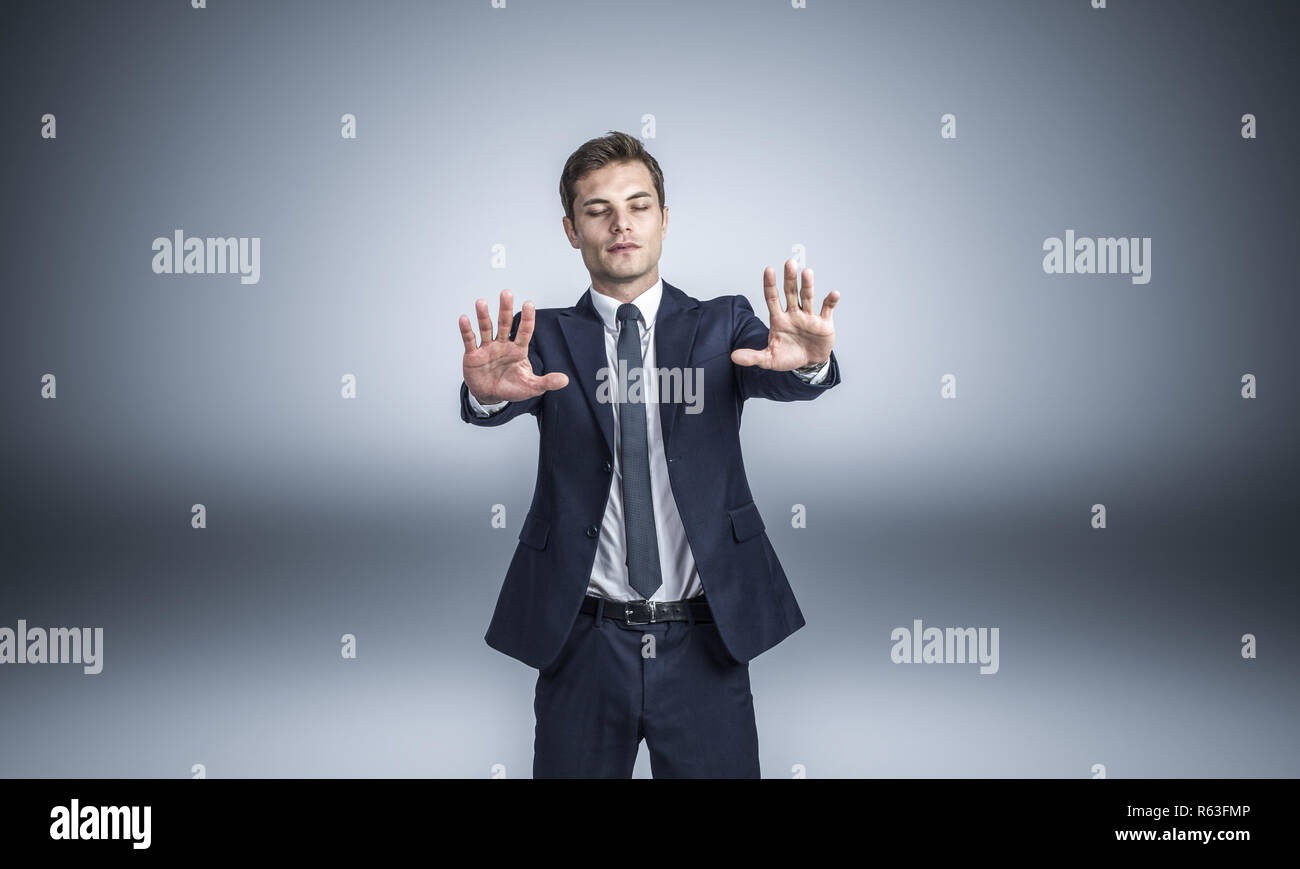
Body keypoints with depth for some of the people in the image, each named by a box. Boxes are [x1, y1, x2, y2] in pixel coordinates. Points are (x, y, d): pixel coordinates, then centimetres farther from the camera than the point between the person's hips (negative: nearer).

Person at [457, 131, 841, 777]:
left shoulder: (720, 325, 6)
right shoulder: (546, 337, 5)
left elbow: (774, 376, -13)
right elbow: (492, 408, -14)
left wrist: (806, 361, -37)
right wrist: (490, 391, -38)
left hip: (703, 648, 0)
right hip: (583, 647, 0)